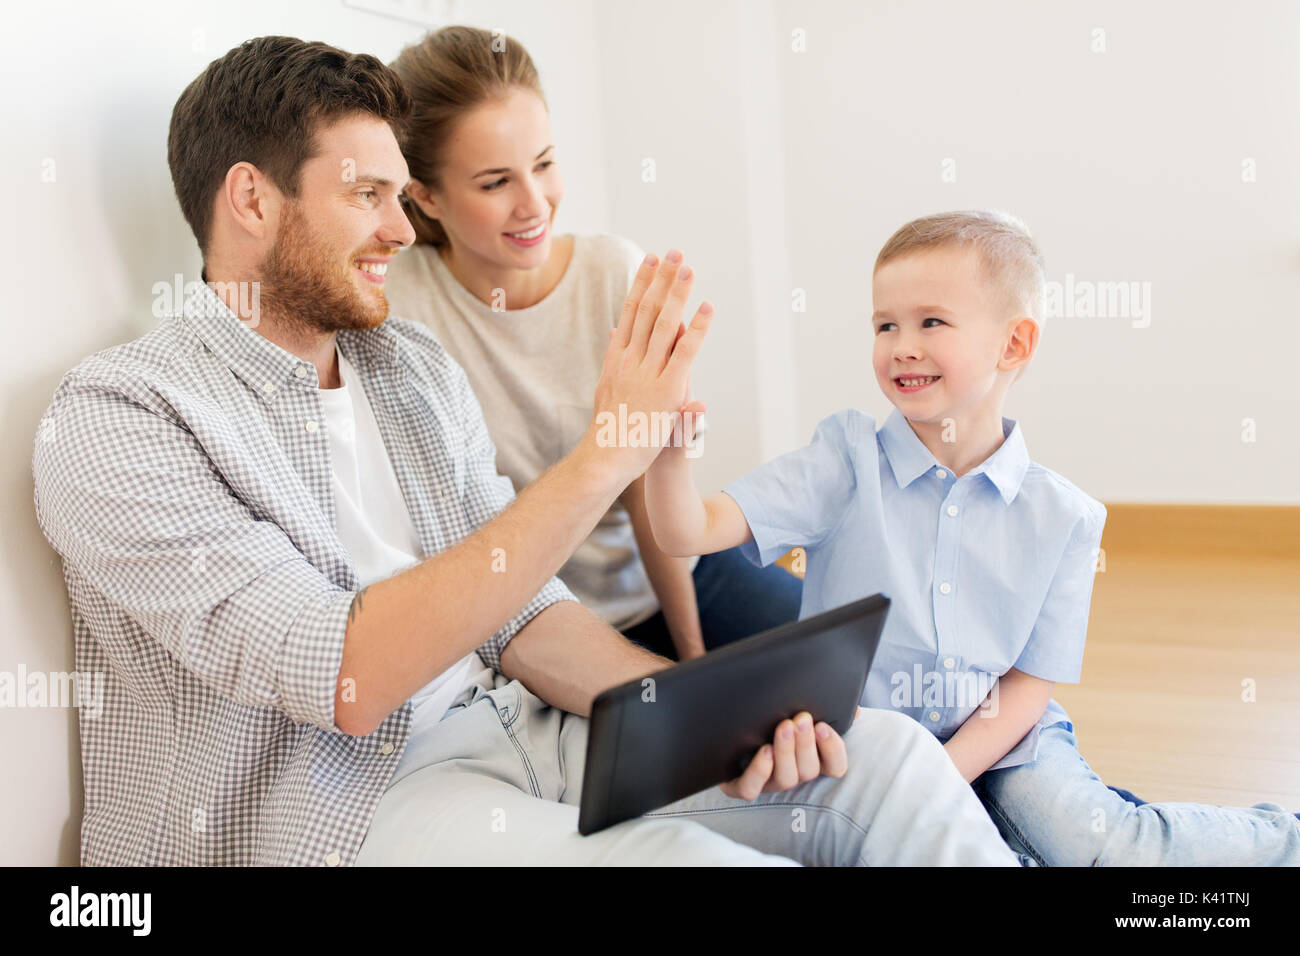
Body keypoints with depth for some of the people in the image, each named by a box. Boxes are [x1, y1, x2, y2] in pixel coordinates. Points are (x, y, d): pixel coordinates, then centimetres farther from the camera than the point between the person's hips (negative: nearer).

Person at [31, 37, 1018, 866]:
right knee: (679, 854, -34)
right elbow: (346, 677, -22)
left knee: (884, 756, -10)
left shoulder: (416, 364, 11)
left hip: (496, 733, 7)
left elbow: (519, 611, 10)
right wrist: (604, 454, -24)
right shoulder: (114, 416, -11)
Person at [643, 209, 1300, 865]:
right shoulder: (848, 462, -9)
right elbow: (690, 532, -17)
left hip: (996, 744, 1)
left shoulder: (1061, 516, -4)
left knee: (1112, 848, -20)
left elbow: (1029, 684, 0)